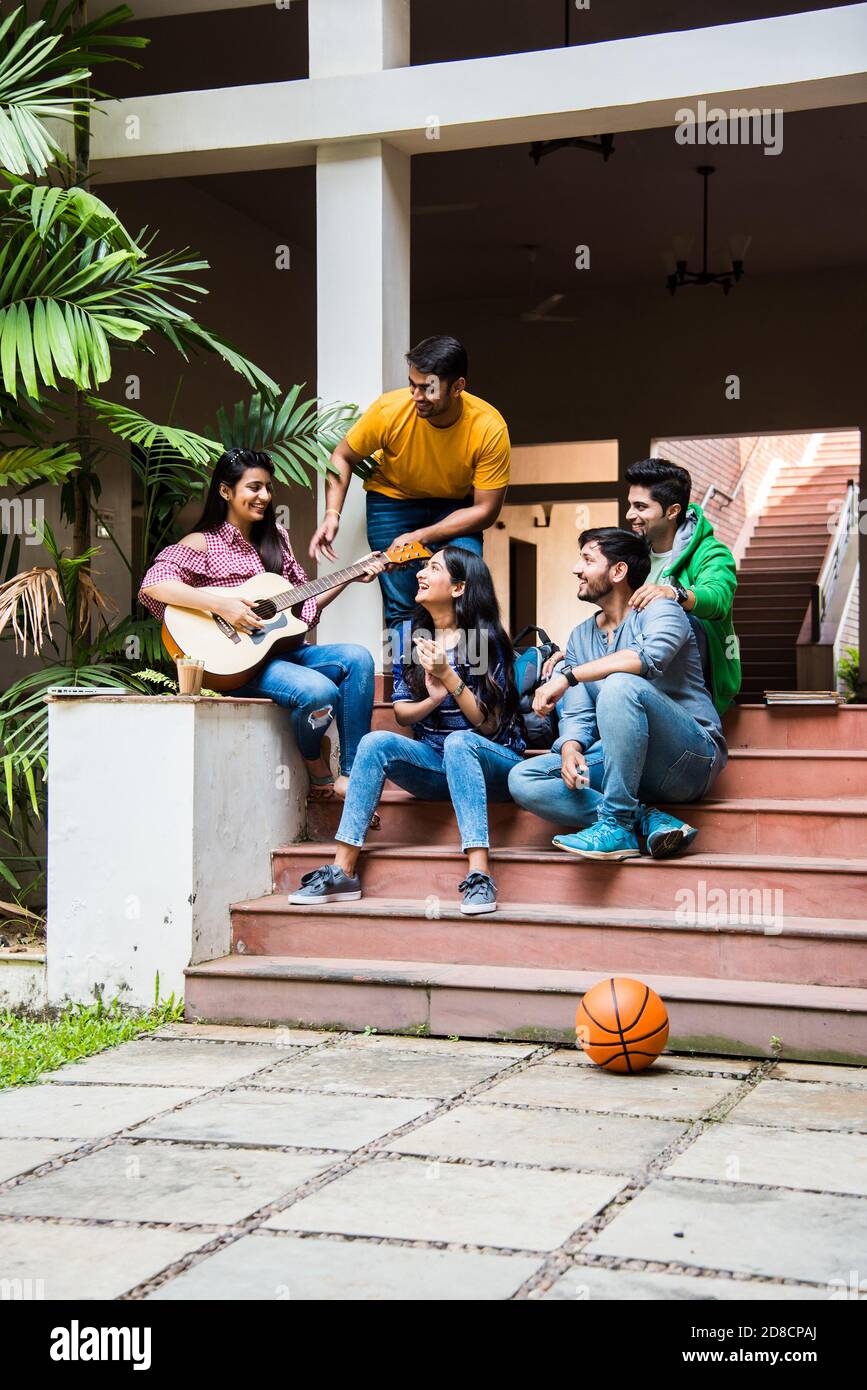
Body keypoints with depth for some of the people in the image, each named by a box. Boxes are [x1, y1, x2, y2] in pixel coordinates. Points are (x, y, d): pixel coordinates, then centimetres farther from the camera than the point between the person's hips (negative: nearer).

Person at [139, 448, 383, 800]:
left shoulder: (274, 539, 17)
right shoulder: (203, 543, -2)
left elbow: (304, 602, 20)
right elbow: (153, 584, -19)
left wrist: (351, 577, 10)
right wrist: (220, 604, -26)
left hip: (282, 648, 7)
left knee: (357, 657, -18)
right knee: (320, 691, -31)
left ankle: (350, 776, -18)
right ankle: (317, 769, 0)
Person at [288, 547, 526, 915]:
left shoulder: (487, 639, -7)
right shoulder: (415, 638, 7)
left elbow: (489, 725, -13)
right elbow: (401, 713, 5)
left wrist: (449, 678, -25)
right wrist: (433, 699, -17)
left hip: (491, 762, -4)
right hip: (435, 762, 4)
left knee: (458, 741, -37)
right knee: (376, 742, -23)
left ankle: (479, 876, -45)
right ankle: (342, 872, -26)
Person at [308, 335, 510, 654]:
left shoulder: (489, 428, -27)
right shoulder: (389, 410, -25)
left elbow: (485, 510, -20)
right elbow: (343, 457, -6)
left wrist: (419, 538, -27)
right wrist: (332, 514, -20)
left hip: (455, 506, 0)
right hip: (393, 499, 0)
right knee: (401, 606, -10)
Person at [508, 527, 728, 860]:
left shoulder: (659, 610, -3)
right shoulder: (581, 637, 17)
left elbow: (650, 657, -27)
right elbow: (578, 714, 10)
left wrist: (567, 675, -28)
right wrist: (570, 750, -14)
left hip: (691, 758, -7)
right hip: (625, 762, 7)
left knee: (621, 685, -34)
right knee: (522, 779, -12)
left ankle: (616, 827, -30)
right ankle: (646, 819, -21)